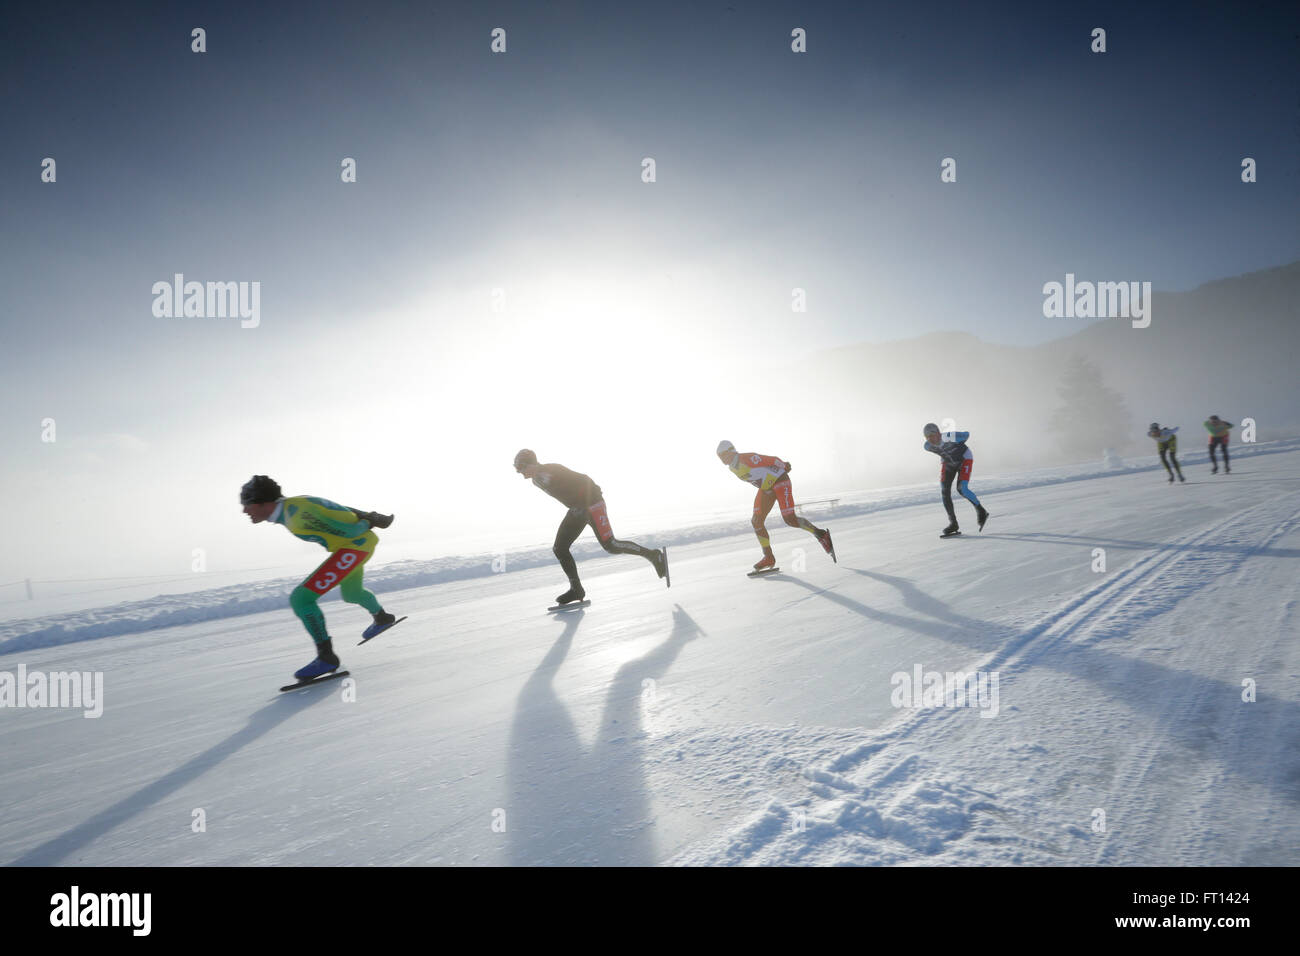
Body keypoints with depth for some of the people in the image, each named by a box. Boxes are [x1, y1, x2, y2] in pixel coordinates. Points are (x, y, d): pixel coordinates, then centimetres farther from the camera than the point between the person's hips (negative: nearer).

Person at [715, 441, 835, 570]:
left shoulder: (748, 459, -28)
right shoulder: (732, 468, 1)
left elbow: (771, 460, -19)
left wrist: (783, 466, -1)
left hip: (780, 480, -8)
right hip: (766, 489, 8)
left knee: (790, 519, -16)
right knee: (756, 521, -3)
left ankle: (821, 534, 5)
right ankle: (769, 558, 5)